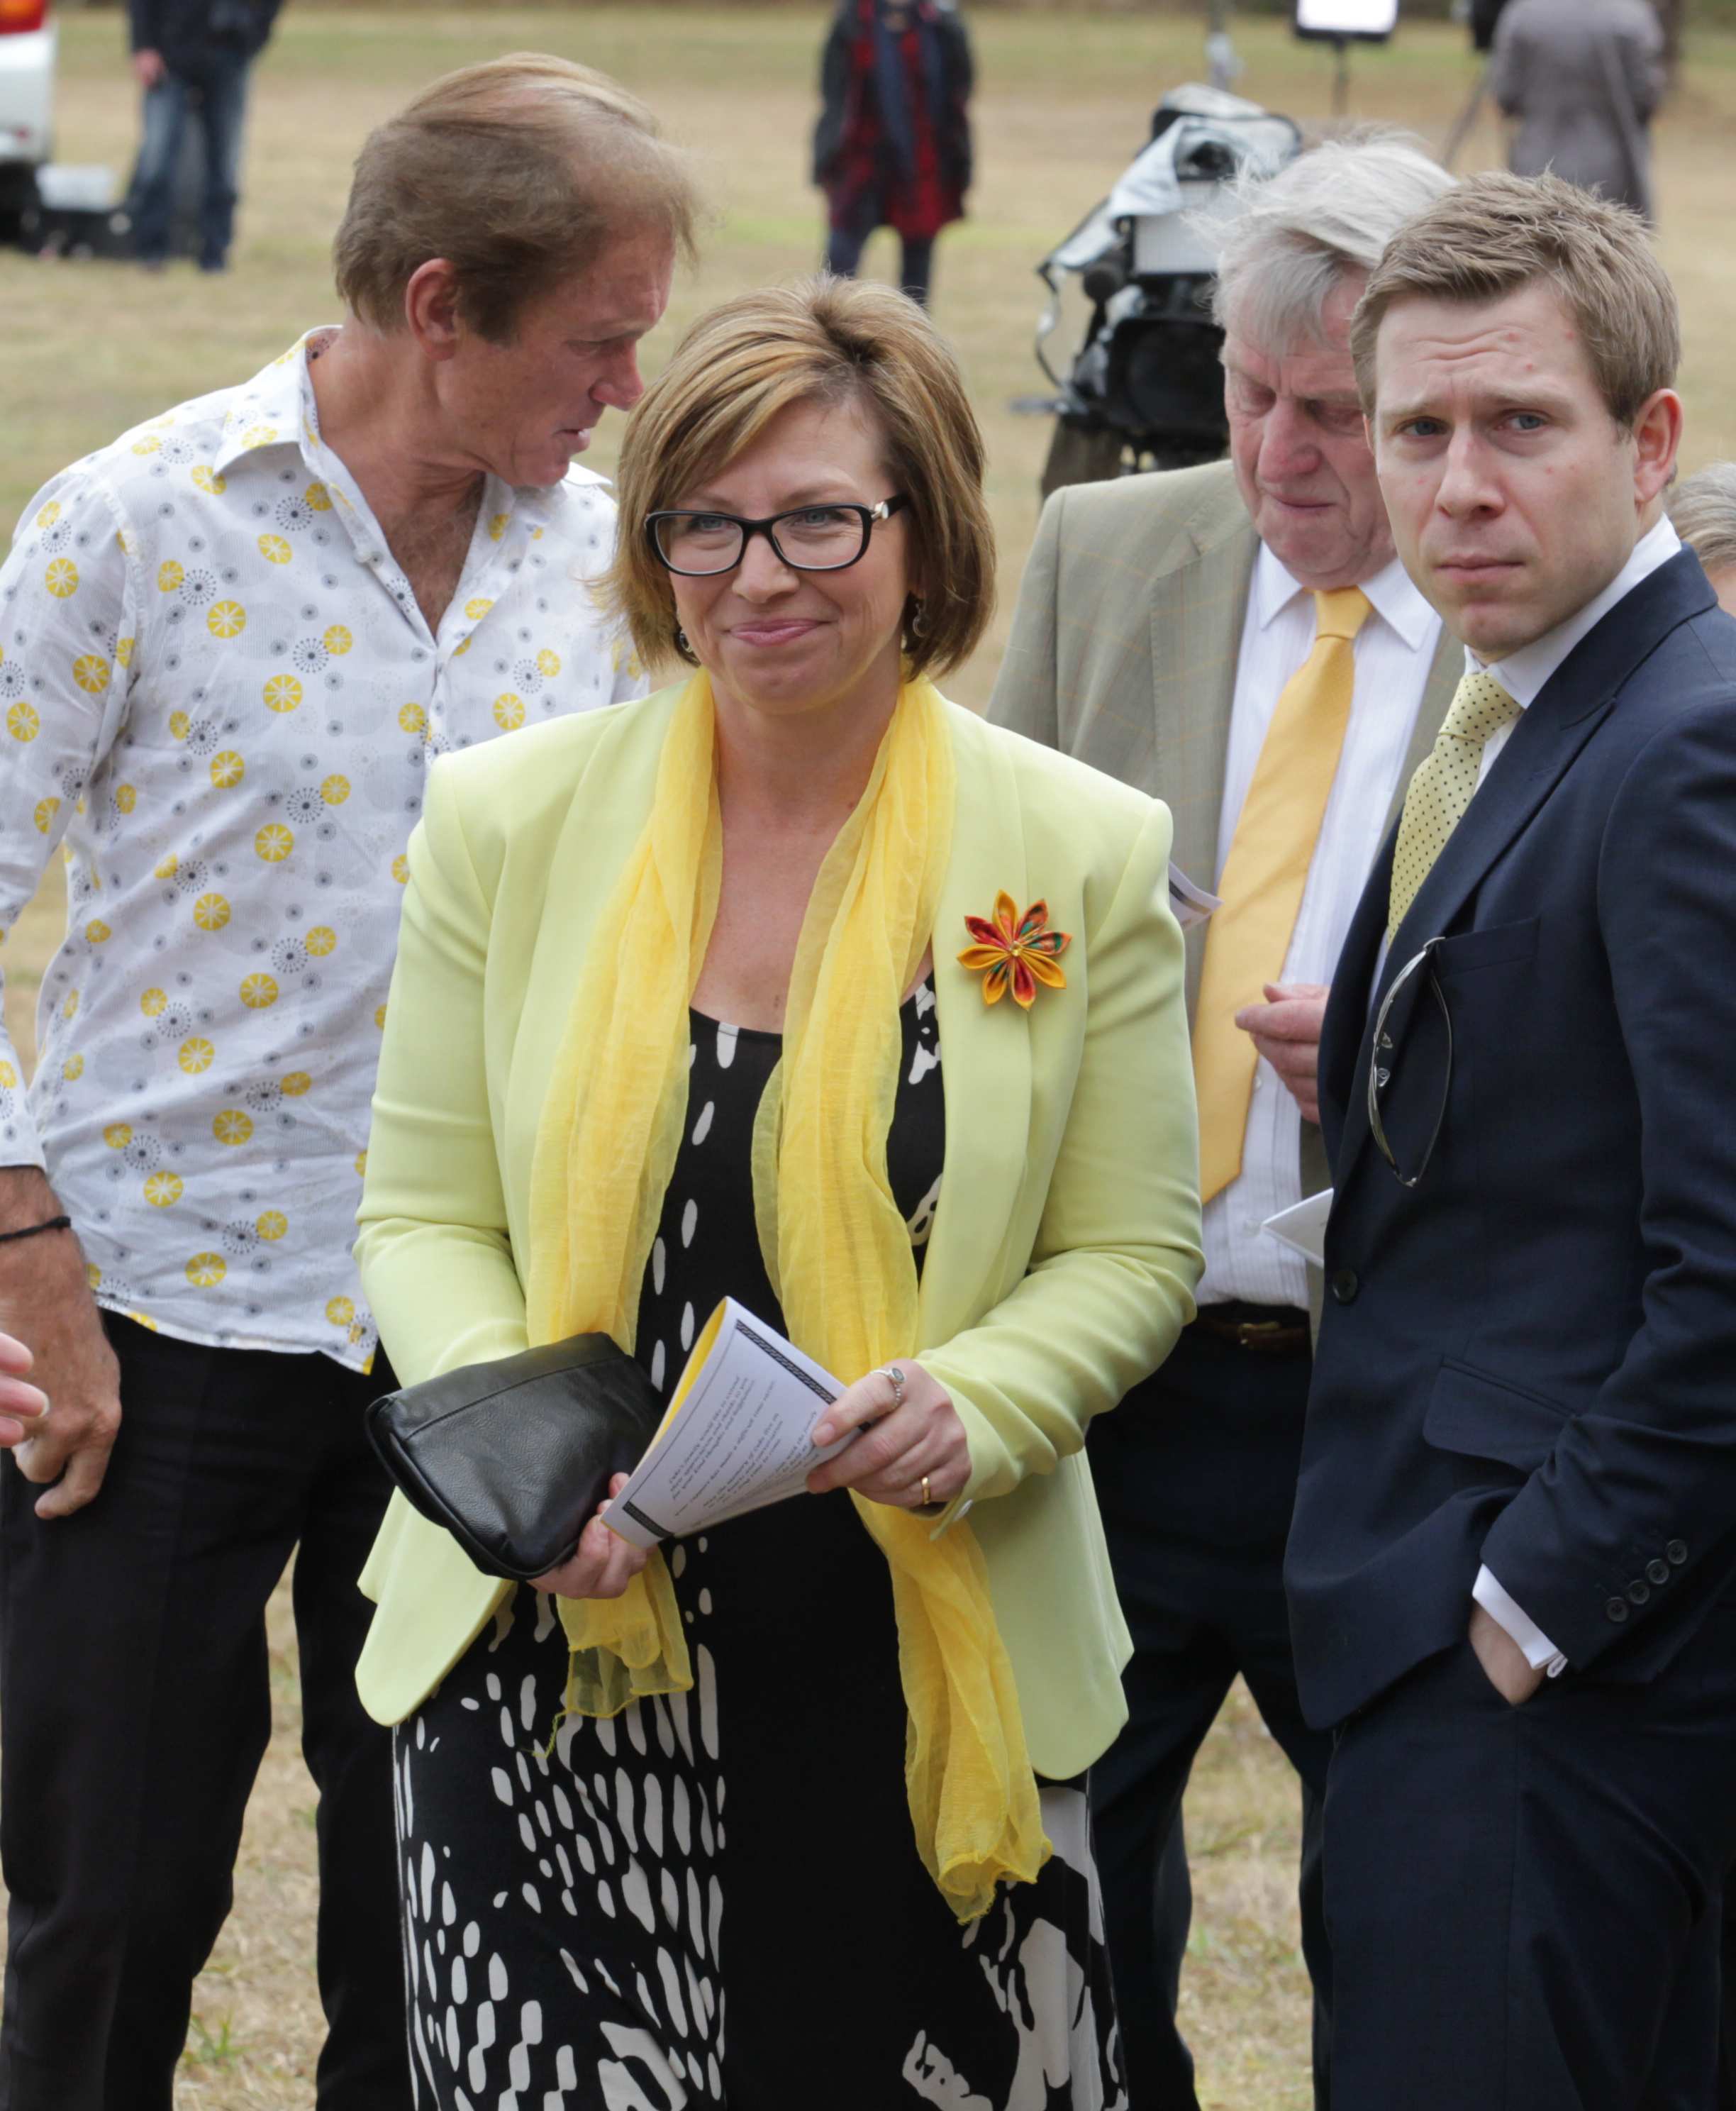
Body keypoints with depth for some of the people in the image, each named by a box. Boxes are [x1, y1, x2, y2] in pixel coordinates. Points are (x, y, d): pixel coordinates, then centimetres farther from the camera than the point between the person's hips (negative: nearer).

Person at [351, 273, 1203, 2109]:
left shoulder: (1082, 855, 0)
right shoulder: (507, 822, 3)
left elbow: (1133, 1252, 5)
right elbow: (422, 1216, 6)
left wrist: (975, 1406, -16)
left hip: (926, 1666, 0)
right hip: (558, 1645, 0)